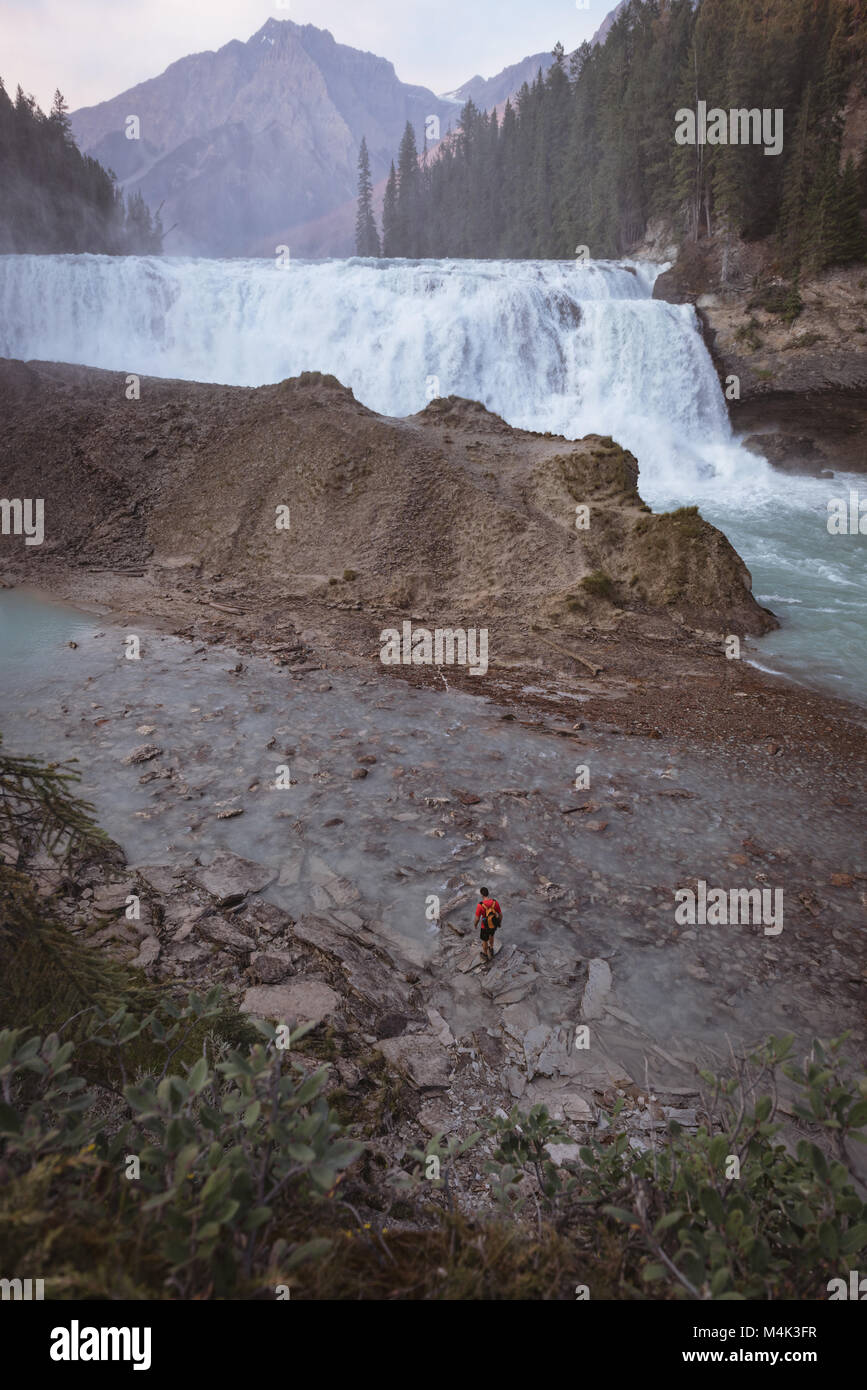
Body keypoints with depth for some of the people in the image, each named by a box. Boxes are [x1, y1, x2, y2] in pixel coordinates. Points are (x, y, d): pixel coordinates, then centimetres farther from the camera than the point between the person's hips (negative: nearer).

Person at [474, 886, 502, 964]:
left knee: (484, 940, 27)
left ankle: (485, 955, 51)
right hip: (494, 925, 3)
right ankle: (491, 949, 59)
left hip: (485, 926, -3)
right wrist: (500, 922, 12)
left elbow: (477, 918, -22)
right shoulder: (495, 902, -22)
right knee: (491, 935, 37)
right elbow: (500, 914, -10)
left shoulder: (480, 905, -33)